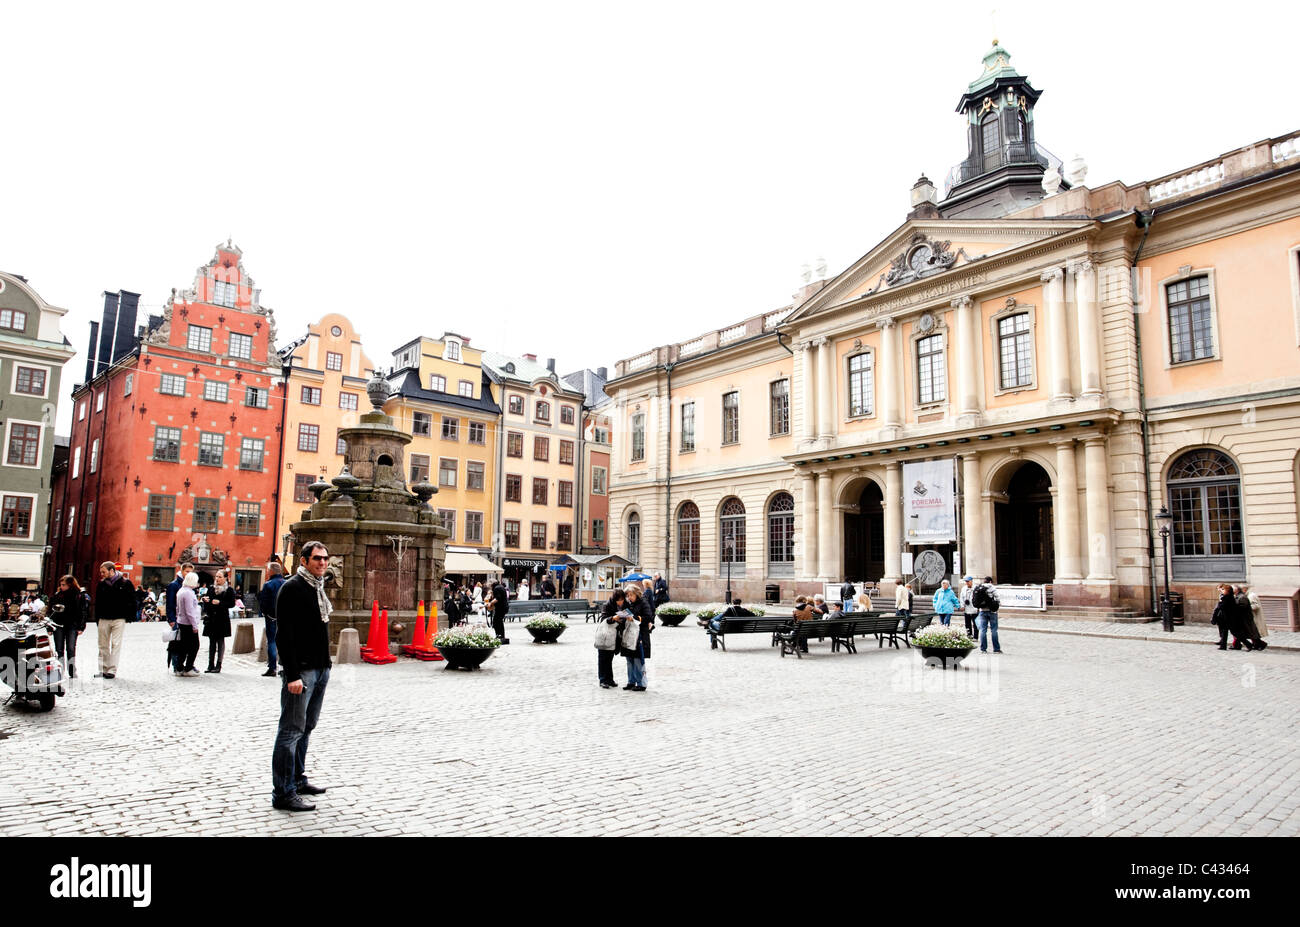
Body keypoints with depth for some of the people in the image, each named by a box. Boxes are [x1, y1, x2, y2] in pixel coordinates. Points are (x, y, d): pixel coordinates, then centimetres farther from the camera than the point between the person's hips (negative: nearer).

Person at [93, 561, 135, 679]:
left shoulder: (125, 583, -1)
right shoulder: (101, 584, 9)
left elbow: (132, 601, 2)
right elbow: (97, 603, 15)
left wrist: (128, 616, -4)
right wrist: (97, 619, 8)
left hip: (119, 619, -4)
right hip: (104, 619, 4)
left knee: (116, 644, -5)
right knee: (103, 646, 8)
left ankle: (112, 670, -2)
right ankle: (103, 669, 16)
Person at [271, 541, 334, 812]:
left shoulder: (318, 588, 15)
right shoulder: (292, 588, -12)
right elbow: (284, 634, -18)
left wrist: (325, 665, 16)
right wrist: (292, 674, -23)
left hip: (321, 668, 9)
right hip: (301, 669, -9)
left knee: (306, 728, 17)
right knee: (291, 731, -4)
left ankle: (297, 779, 28)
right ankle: (283, 793, 3)